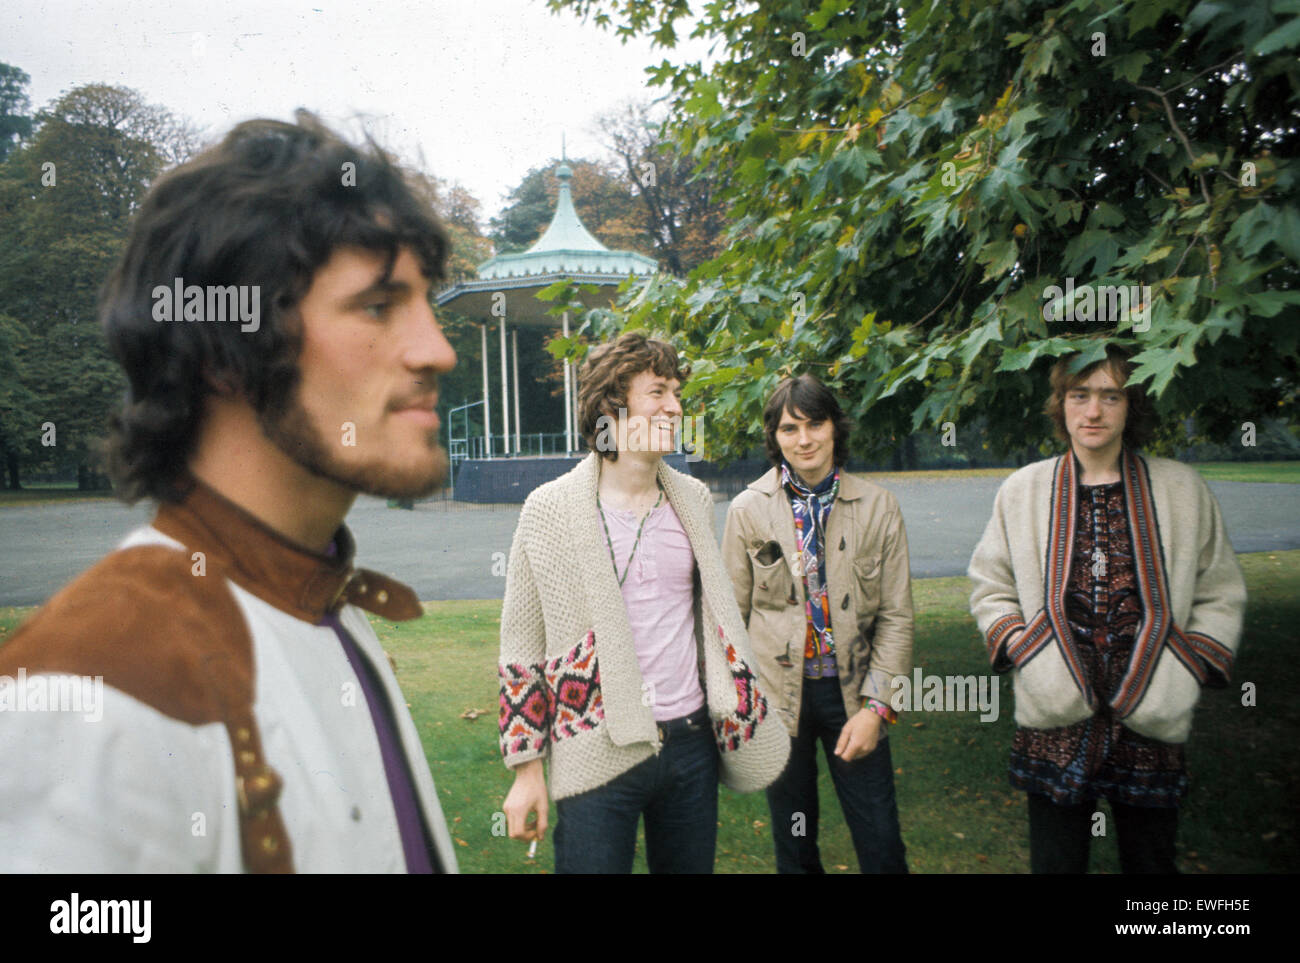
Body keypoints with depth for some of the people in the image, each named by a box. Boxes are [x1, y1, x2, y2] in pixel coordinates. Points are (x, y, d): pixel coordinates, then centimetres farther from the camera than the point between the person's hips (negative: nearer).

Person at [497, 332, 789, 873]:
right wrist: (527, 769, -4)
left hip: (692, 742, 5)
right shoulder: (551, 509, -7)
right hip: (598, 754, -4)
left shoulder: (694, 500, 6)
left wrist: (745, 722, 17)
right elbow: (521, 647, -3)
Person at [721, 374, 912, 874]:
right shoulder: (748, 509, -2)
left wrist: (875, 705, -8)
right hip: (777, 695, 0)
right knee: (794, 841, 14)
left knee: (882, 843, 4)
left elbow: (896, 616, -1)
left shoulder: (878, 506, -1)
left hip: (851, 690, 0)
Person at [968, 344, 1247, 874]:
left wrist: (1190, 668, -3)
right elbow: (990, 587, 11)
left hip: (1151, 727, 1)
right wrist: (1021, 649, -5)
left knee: (1151, 859, 16)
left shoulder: (1182, 489, 3)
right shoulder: (1021, 490, 4)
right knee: (1055, 859, 10)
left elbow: (1221, 595, 9)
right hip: (1053, 725, 0)